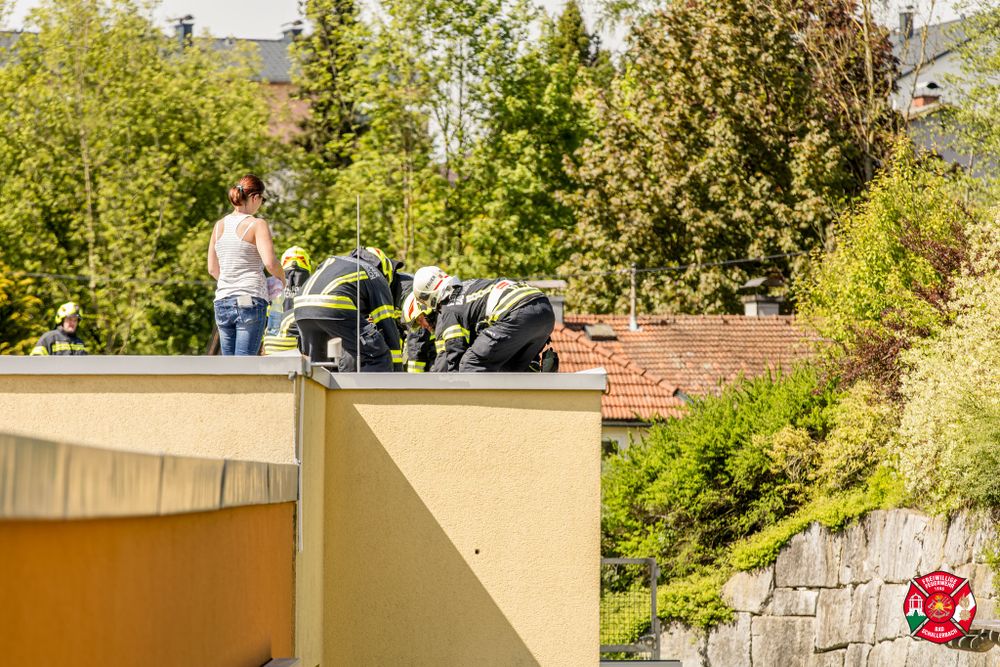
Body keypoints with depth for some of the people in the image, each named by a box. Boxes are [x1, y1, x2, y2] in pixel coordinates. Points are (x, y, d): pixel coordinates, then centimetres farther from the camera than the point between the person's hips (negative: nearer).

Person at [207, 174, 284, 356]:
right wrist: (282, 278, 1)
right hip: (250, 300, -6)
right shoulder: (256, 225, -6)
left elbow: (212, 269, 16)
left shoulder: (220, 225, 11)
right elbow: (270, 262, -18)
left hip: (222, 302, 6)